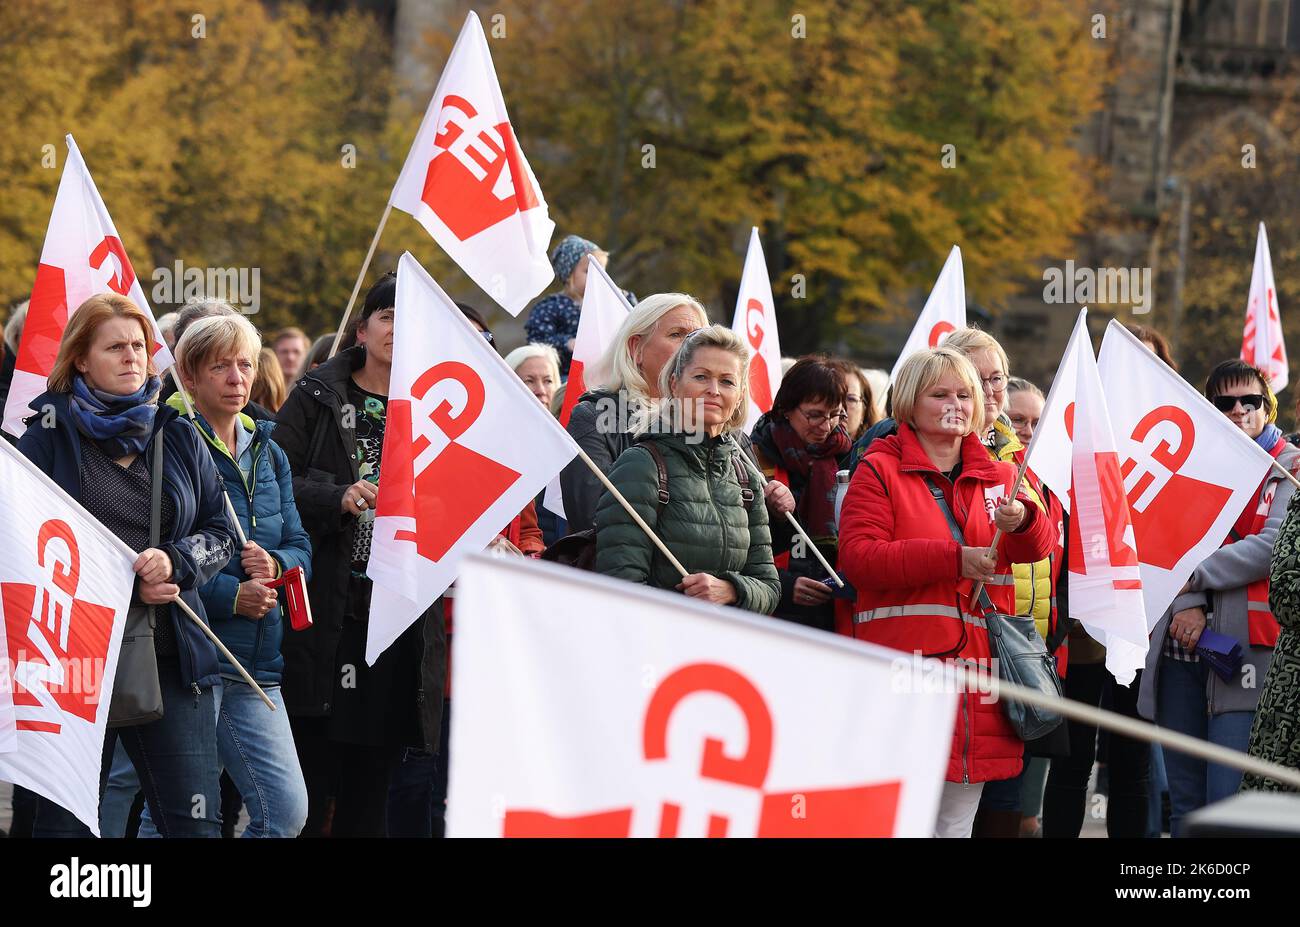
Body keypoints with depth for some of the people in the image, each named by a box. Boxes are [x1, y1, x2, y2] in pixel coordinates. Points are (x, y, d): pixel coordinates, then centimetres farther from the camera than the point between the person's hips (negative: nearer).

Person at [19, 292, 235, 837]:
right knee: (65, 822, 4)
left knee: (194, 821, -3)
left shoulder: (179, 439, 13)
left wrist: (175, 561, -9)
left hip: (171, 656, 3)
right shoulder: (47, 440, 2)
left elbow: (220, 532, 14)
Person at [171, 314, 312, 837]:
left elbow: (300, 547, 16)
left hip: (256, 660, 7)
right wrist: (230, 596, -18)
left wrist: (276, 564, -6)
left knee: (286, 811, 3)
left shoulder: (268, 454, 17)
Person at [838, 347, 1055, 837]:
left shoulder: (998, 475, 17)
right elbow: (857, 557, -11)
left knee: (957, 823, 10)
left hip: (977, 664, 5)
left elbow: (1039, 545, 2)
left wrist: (1022, 521, -22)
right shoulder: (880, 470, 2)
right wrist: (951, 559, -18)